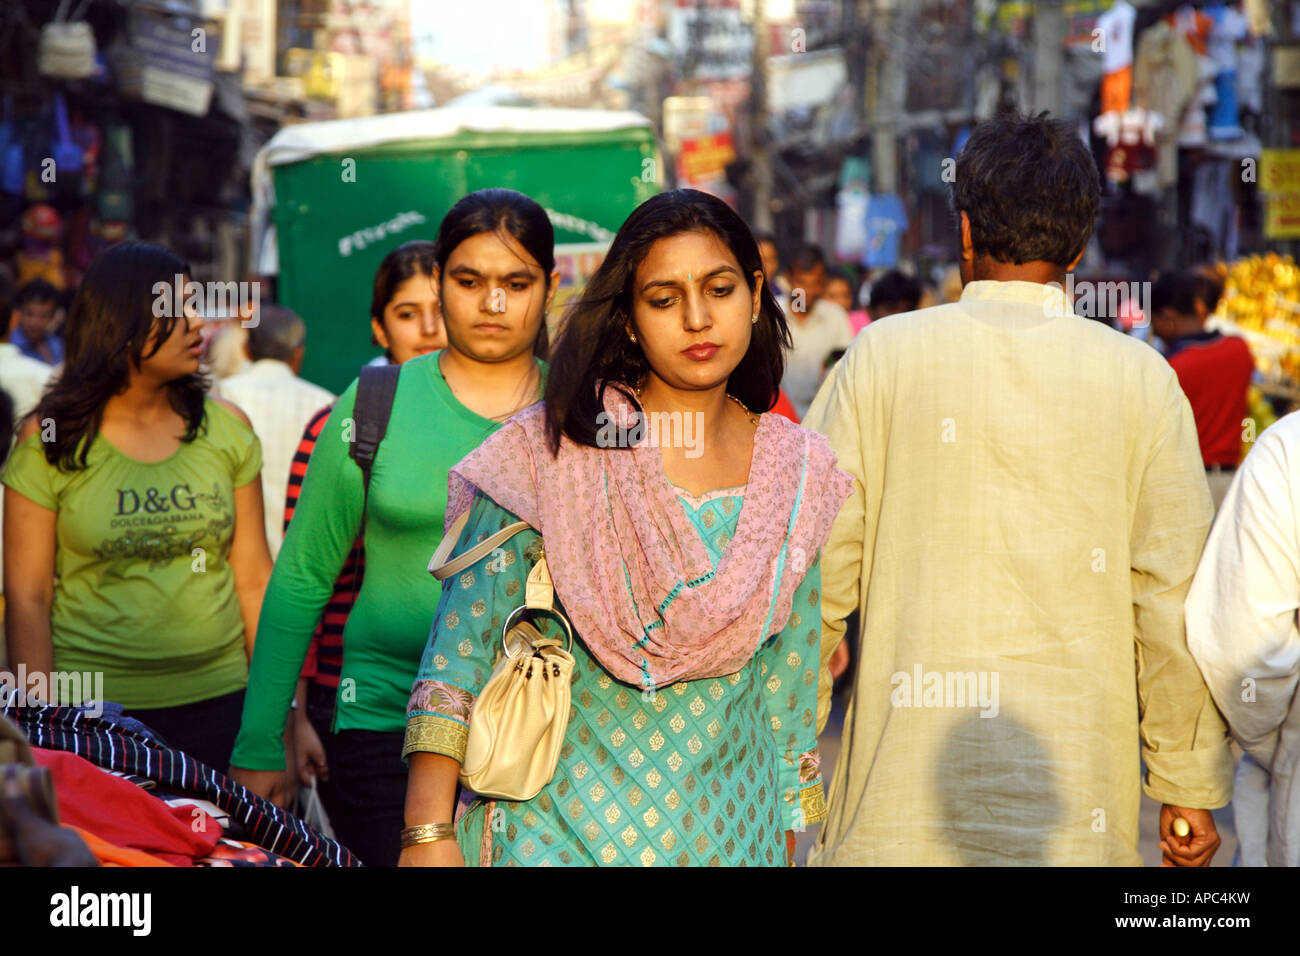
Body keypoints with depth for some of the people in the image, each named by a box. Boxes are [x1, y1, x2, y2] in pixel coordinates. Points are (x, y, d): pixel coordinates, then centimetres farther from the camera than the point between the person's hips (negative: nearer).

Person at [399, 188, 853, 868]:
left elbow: (789, 673, 7)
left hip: (727, 829, 3)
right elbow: (463, 639, -11)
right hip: (560, 821, -3)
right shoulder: (555, 450, -10)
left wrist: (786, 843, 9)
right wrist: (428, 832, -16)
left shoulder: (799, 474, 0)